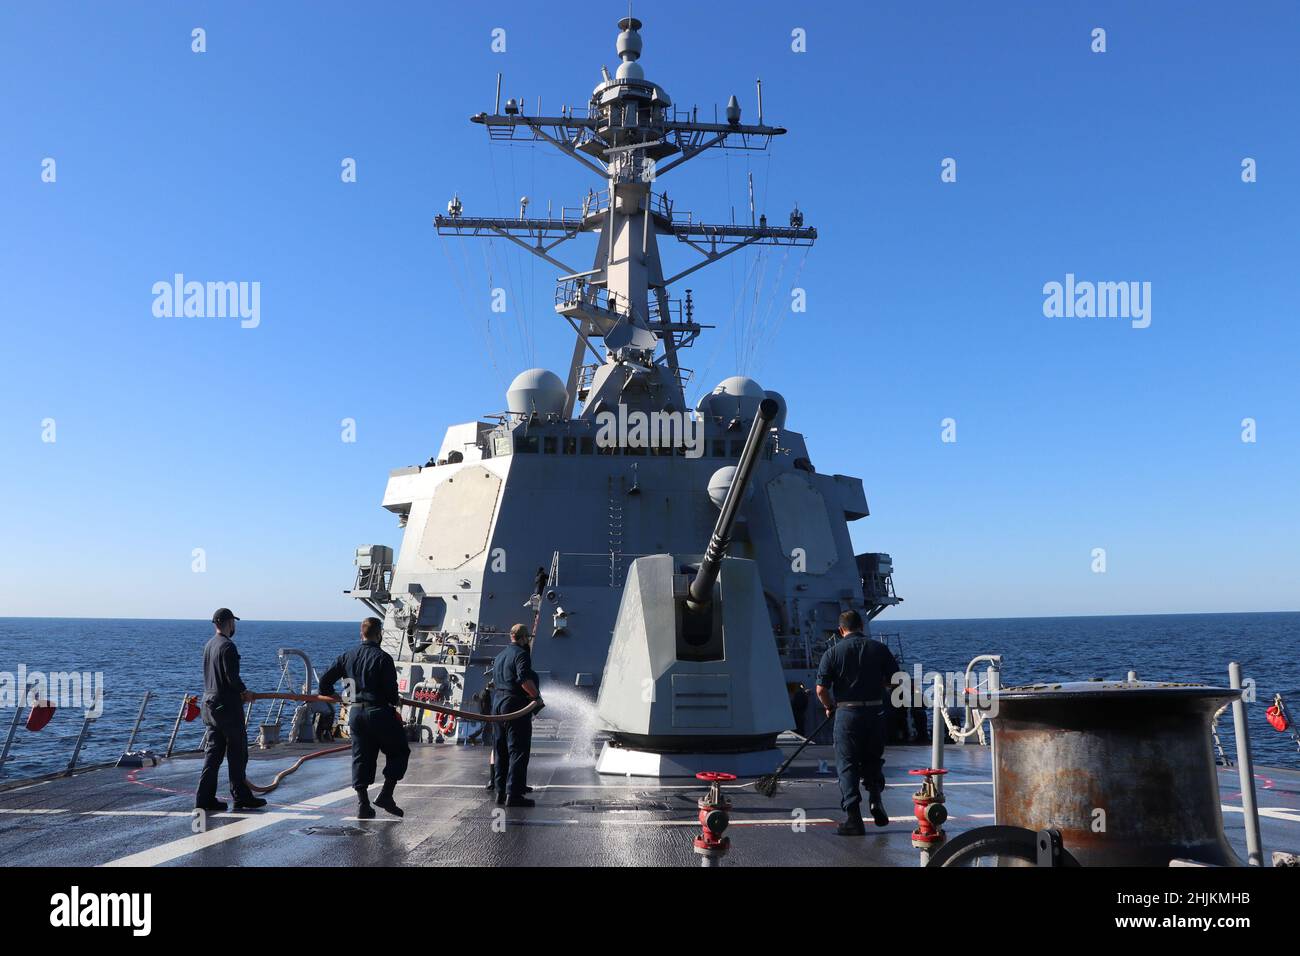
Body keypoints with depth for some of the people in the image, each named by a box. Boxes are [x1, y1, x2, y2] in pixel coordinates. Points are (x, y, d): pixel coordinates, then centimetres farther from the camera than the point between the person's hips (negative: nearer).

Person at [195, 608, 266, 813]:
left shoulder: (208, 646, 12)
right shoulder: (227, 646, -15)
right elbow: (232, 677, -21)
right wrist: (244, 692, -2)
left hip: (210, 704, 9)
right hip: (227, 707, -9)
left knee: (213, 753, 10)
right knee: (237, 752, 1)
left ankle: (205, 798, 10)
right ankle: (241, 797, 7)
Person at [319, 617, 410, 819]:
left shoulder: (348, 656, 6)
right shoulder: (382, 658, -11)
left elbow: (325, 679, 10)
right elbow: (391, 690, -13)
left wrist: (329, 695, 29)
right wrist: (394, 703, 8)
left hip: (355, 712, 6)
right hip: (378, 712, -5)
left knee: (361, 757, 12)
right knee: (399, 751, 10)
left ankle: (362, 803, 9)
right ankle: (385, 795, 2)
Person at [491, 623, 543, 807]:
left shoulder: (499, 656, 19)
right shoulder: (521, 654, -10)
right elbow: (524, 679, -24)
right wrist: (536, 696, -15)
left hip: (498, 704, 9)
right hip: (516, 705, -9)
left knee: (502, 750, 15)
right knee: (518, 750, -8)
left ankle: (501, 791, 18)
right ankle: (514, 794, -11)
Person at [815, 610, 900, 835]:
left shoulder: (833, 652, -4)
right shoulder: (879, 648, 2)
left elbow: (821, 690, -7)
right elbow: (896, 681, 3)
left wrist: (830, 707, 12)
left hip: (847, 713, -2)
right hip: (875, 711, 3)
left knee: (847, 764, 5)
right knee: (873, 760, 21)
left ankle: (853, 818, 1)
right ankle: (876, 798, 2)